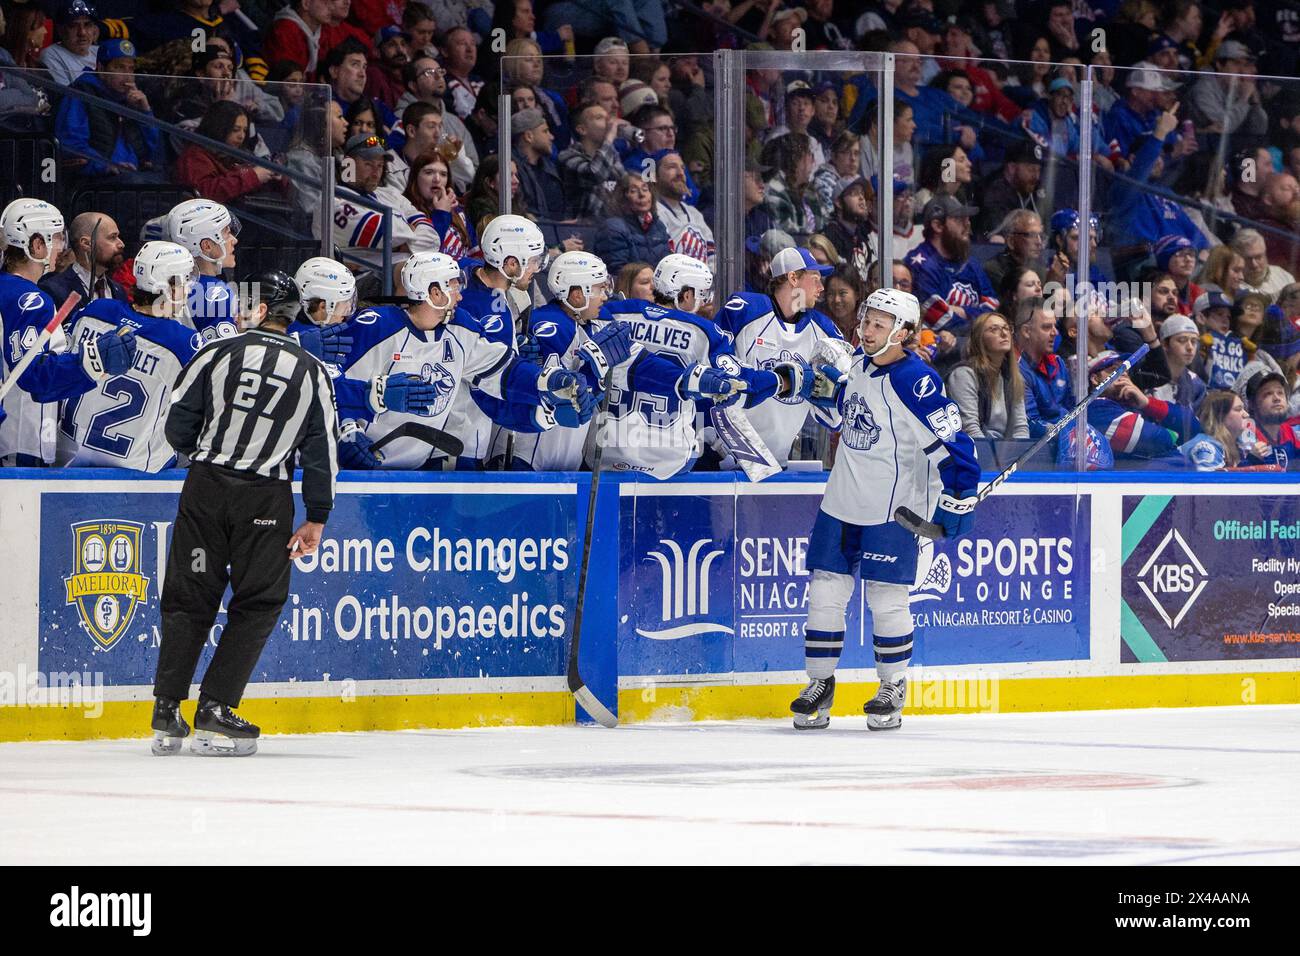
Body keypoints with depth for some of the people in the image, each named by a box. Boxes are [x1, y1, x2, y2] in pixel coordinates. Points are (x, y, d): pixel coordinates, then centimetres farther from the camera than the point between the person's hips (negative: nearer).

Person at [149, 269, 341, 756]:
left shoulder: (216, 353, 0)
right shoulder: (312, 372, 4)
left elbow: (178, 425, 0)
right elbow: (322, 447, 4)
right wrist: (317, 517, 11)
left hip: (206, 485, 1)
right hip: (266, 497, -1)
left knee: (189, 597, 9)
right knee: (258, 604, 9)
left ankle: (167, 715, 5)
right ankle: (215, 714, 0)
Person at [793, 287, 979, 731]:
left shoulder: (915, 382, -20)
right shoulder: (859, 363, 5)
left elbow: (951, 440, -21)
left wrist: (959, 495, -24)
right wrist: (828, 386, 9)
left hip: (893, 506, -7)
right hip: (843, 501, 7)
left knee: (887, 598, -4)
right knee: (825, 593, 5)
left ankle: (893, 688, 11)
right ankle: (819, 685, 15)